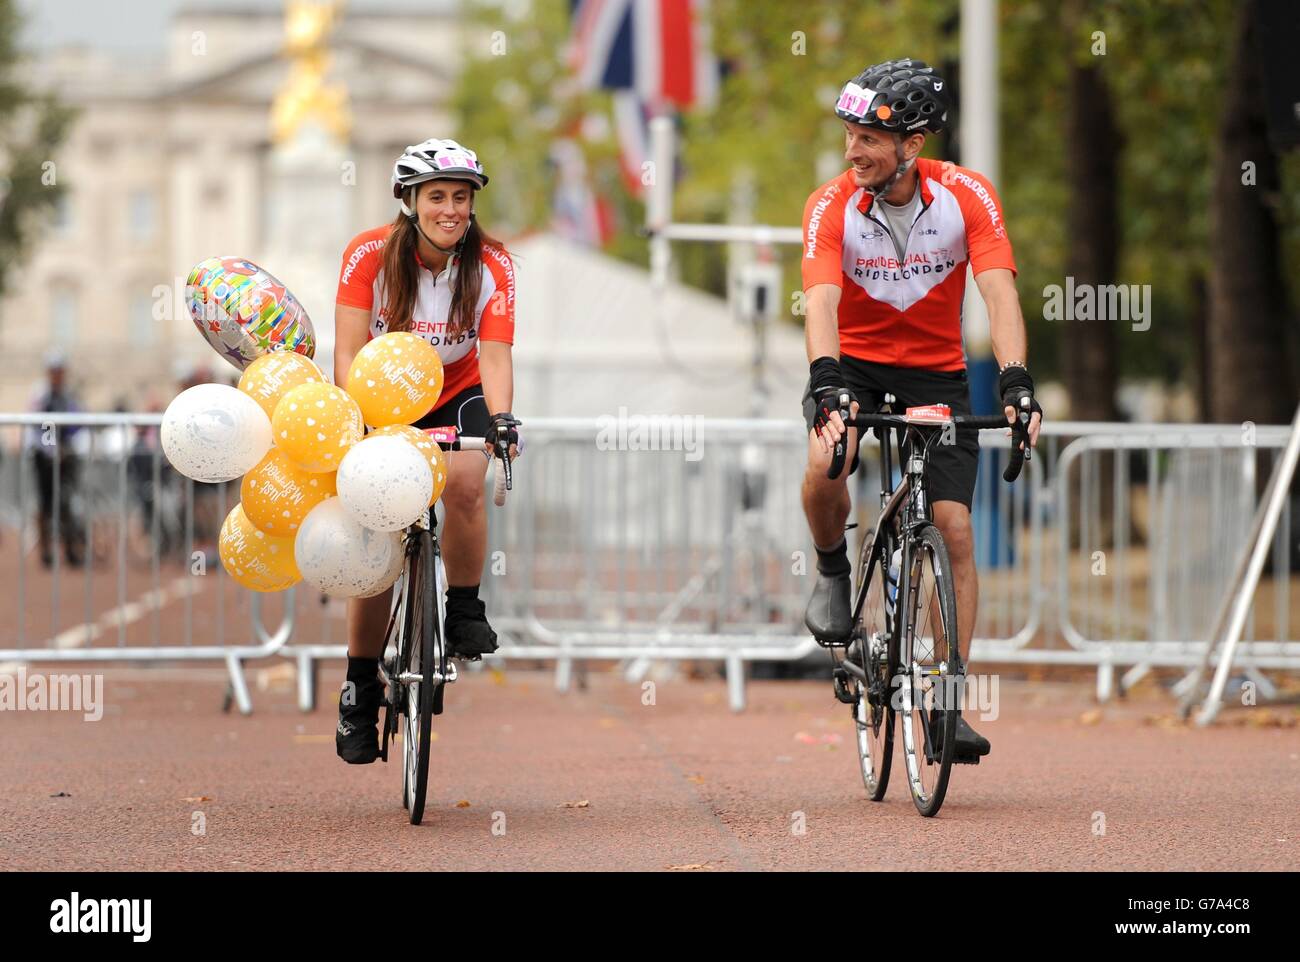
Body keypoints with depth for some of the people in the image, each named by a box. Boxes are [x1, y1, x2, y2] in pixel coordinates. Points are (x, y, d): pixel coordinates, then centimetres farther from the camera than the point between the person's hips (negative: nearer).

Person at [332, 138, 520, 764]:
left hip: (457, 397, 0)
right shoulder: (370, 256, -21)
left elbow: (494, 356, -25)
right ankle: (360, 690, 9)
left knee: (465, 480, -33)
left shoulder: (492, 266, -18)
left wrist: (501, 418, -44)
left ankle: (465, 612, -13)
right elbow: (349, 352, -25)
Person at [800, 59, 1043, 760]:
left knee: (955, 531, -9)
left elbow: (999, 293, -25)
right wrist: (828, 387, -48)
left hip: (936, 372, 1)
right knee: (825, 468, -32)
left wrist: (1015, 384, -40)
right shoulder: (832, 205, -18)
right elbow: (821, 302, -30)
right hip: (854, 365, -1)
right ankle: (832, 571, 0)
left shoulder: (967, 197, -16)